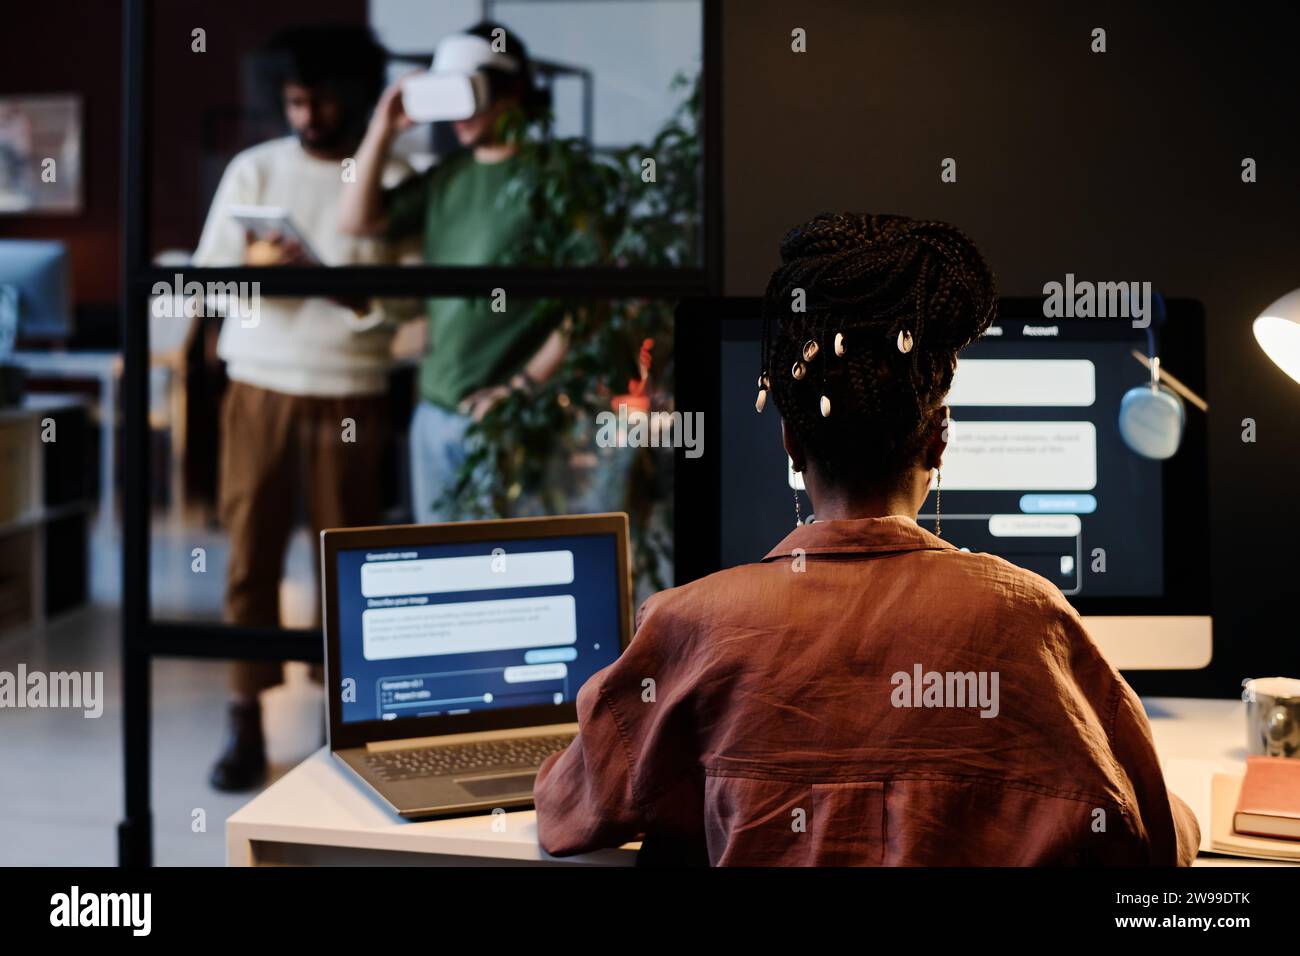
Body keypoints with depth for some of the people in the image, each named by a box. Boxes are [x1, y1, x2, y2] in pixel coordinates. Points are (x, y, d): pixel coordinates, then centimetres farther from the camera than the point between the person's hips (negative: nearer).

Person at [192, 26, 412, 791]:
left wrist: (369, 295, -22)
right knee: (251, 557, 1)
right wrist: (251, 264, -17)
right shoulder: (254, 169, 6)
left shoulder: (394, 179, 1)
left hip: (352, 394, -1)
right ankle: (246, 724, 8)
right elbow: (205, 275, 4)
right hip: (261, 389, 1)